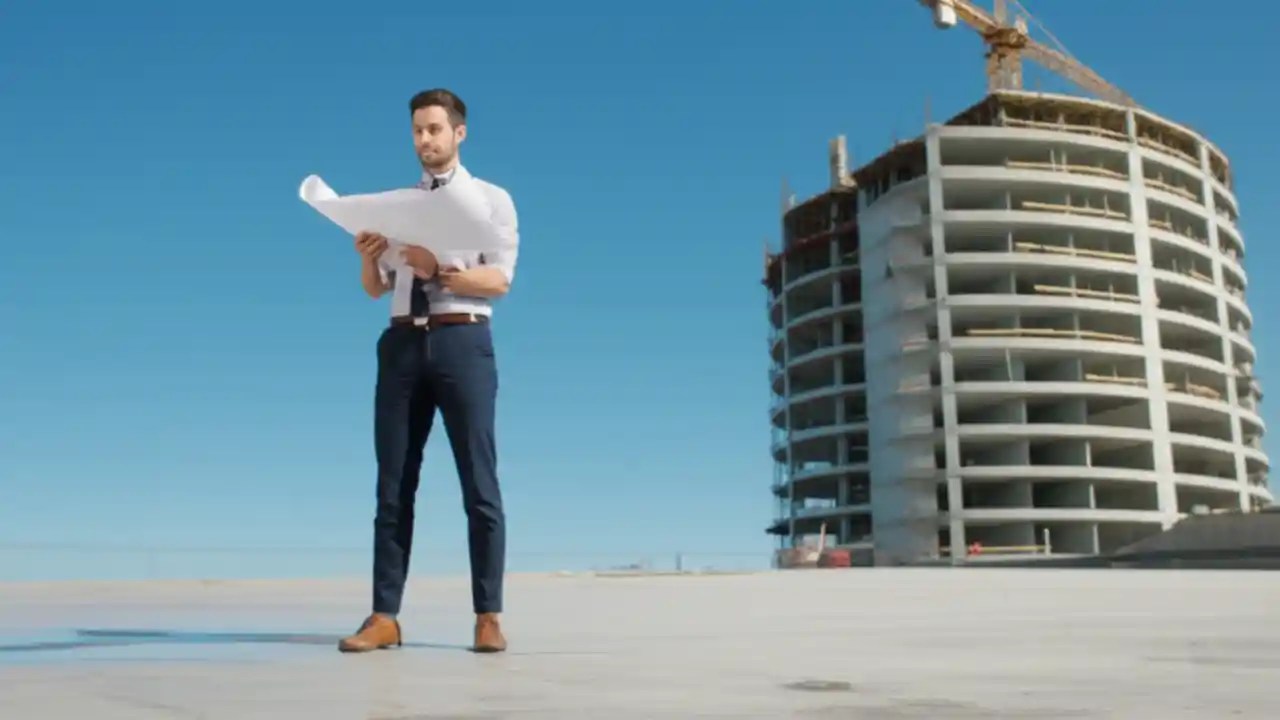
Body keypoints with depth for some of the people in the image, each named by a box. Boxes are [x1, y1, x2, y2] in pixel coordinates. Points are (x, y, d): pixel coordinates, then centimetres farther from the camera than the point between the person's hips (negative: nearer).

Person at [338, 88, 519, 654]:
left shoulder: (491, 198, 7)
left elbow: (499, 279, -6)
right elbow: (376, 289, 13)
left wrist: (437, 269, -20)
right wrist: (367, 257, -8)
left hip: (462, 340, -4)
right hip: (403, 343, 4)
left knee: (479, 484, -2)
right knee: (394, 485, 3)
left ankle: (489, 617, 3)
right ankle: (384, 616, 7)